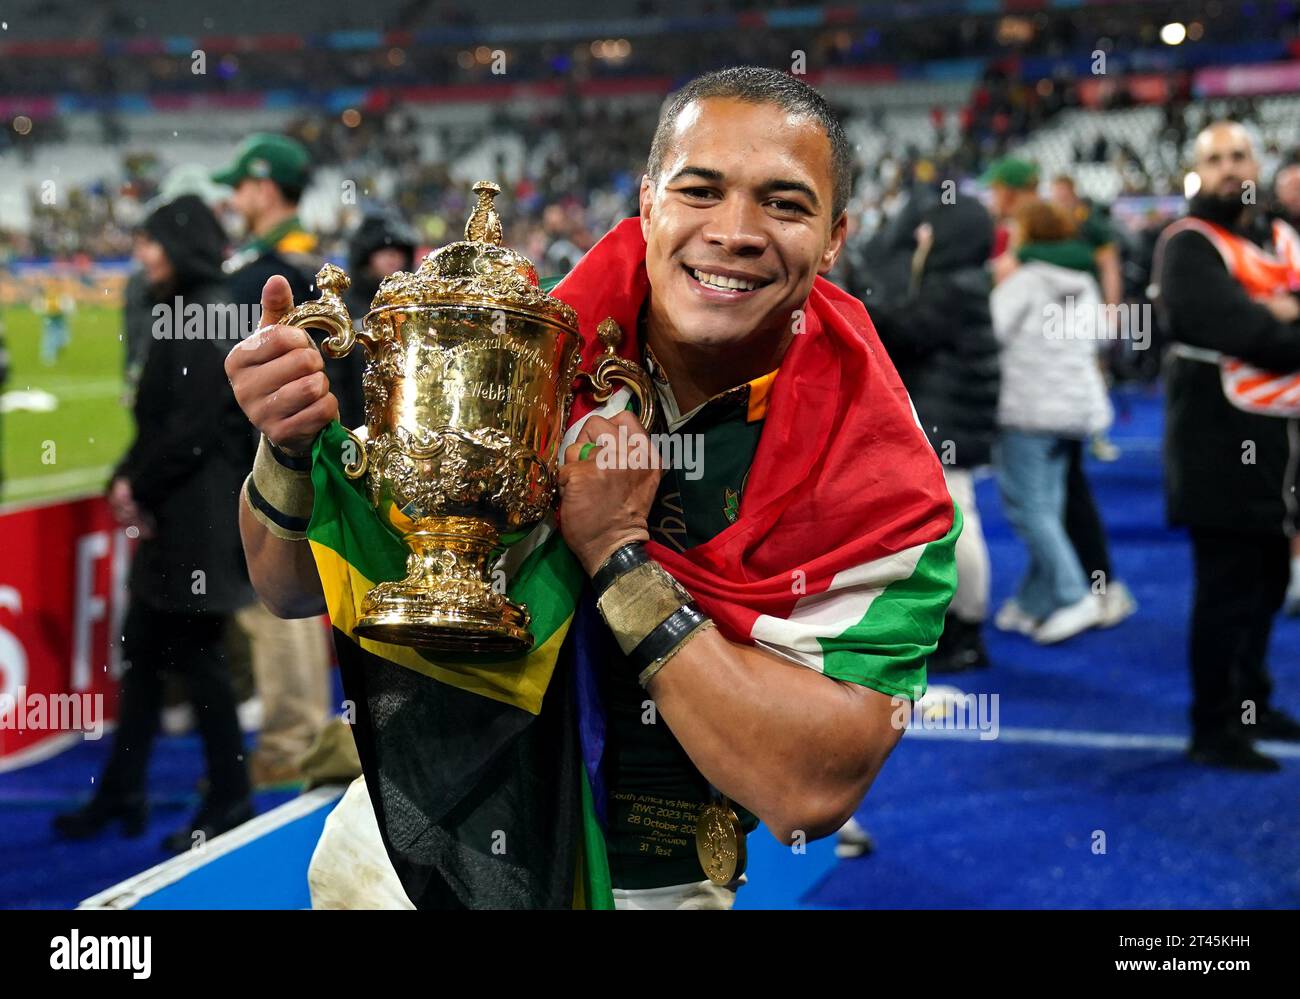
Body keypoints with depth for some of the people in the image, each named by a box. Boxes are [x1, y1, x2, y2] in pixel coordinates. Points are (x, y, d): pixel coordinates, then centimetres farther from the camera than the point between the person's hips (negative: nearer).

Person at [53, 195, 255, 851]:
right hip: (170, 514, 9)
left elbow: (195, 426, -19)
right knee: (143, 648, 12)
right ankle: (121, 793, 21)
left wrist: (140, 485, -9)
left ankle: (230, 798, 11)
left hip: (201, 513, -9)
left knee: (195, 650, -1)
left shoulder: (212, 314, -14)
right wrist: (128, 483, 1)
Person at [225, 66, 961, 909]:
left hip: (644, 885, -2)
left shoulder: (884, 488, -17)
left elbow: (812, 791, -27)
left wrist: (615, 553, -27)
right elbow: (298, 590, -5)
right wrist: (292, 447, -25)